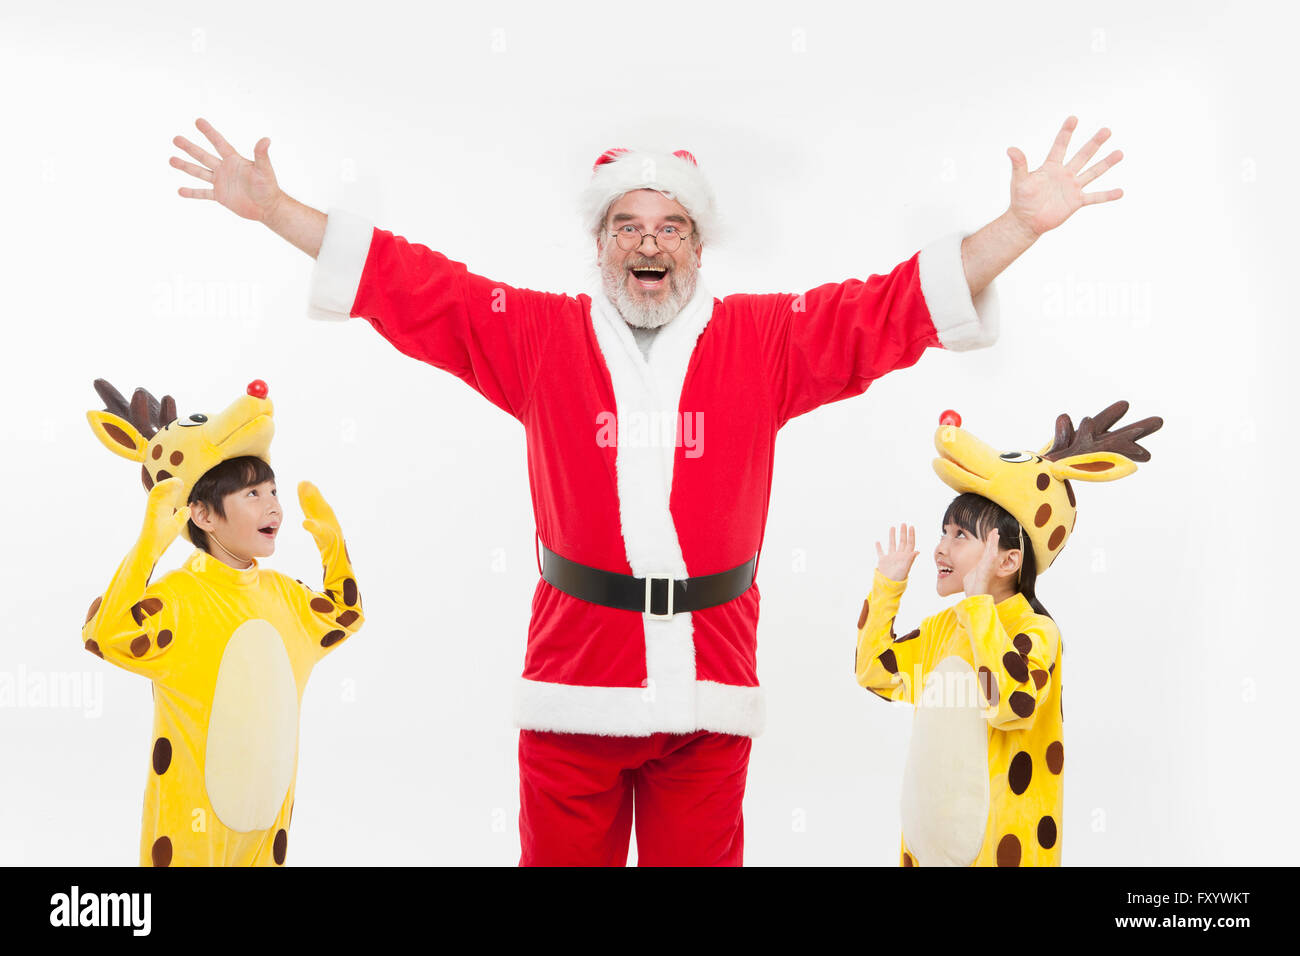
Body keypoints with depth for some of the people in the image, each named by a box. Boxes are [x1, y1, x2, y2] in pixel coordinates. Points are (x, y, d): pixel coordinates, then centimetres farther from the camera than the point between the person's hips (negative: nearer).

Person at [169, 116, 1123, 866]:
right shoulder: (539, 336, 5)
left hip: (710, 683, 1)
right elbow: (409, 284, 4)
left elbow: (896, 306, 1)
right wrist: (273, 207, 0)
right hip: (574, 674, 0)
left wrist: (1023, 225, -7)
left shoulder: (765, 341, 5)